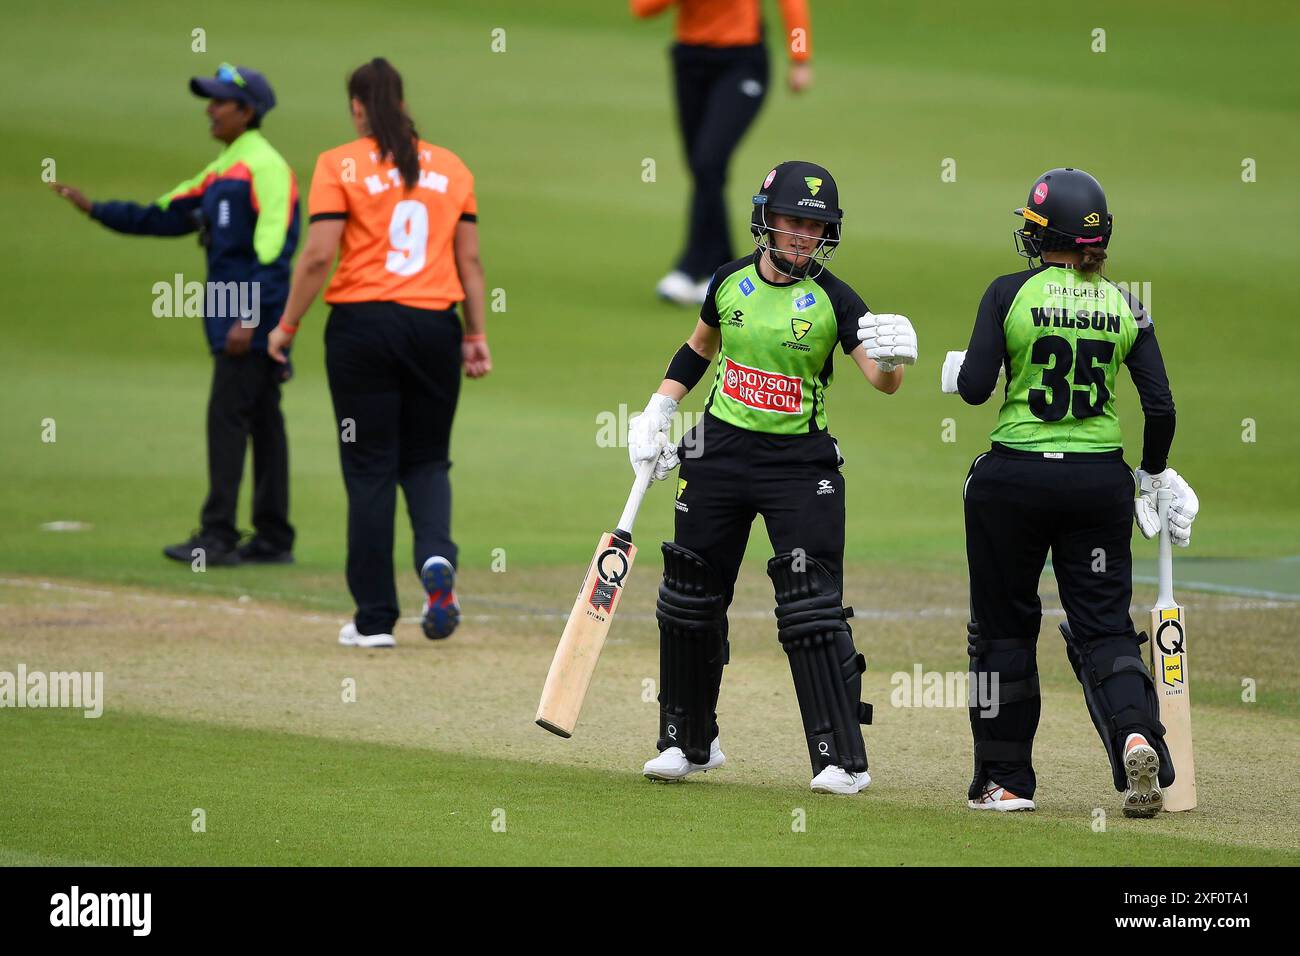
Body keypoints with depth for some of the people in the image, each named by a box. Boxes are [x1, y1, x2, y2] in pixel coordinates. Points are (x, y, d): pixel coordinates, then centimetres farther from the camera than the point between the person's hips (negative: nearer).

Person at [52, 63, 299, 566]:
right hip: (230, 315, 10)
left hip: (252, 316, -10)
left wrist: (250, 316, -25)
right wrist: (94, 209, 15)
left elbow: (275, 247, -20)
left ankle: (218, 535, -12)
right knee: (262, 421, 10)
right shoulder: (222, 170, 18)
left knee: (227, 415, -11)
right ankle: (273, 539, 13)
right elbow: (163, 217, 20)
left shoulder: (264, 167, -12)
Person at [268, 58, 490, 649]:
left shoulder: (339, 166, -4)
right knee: (426, 460, 15)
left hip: (362, 325, -3)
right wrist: (476, 336, 13)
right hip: (435, 327, 3)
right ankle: (437, 558, -15)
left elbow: (319, 254, -11)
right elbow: (470, 260, 7)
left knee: (370, 469, 3)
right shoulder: (449, 167, 8)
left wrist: (288, 325, -1)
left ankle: (375, 618, 5)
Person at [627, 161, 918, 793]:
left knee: (812, 608, -12)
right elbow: (698, 350, 19)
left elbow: (882, 381, -19)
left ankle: (843, 758, -8)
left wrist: (893, 358, -41)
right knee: (690, 598, 9)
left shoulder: (833, 299, -9)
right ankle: (688, 742, 27)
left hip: (800, 462, -4)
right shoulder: (732, 282, 1)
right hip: (721, 451, 4)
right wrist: (656, 414, 13)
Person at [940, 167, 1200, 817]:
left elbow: (974, 386, -10)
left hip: (1015, 478, -2)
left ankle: (1006, 781, 16)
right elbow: (1160, 408, 0)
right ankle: (1136, 734, -22)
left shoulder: (1011, 294, -7)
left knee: (1004, 628, 11)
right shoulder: (1125, 307, 2)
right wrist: (1154, 478, 16)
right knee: (1103, 625, 6)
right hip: (1099, 482, 2)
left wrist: (956, 369, 13)